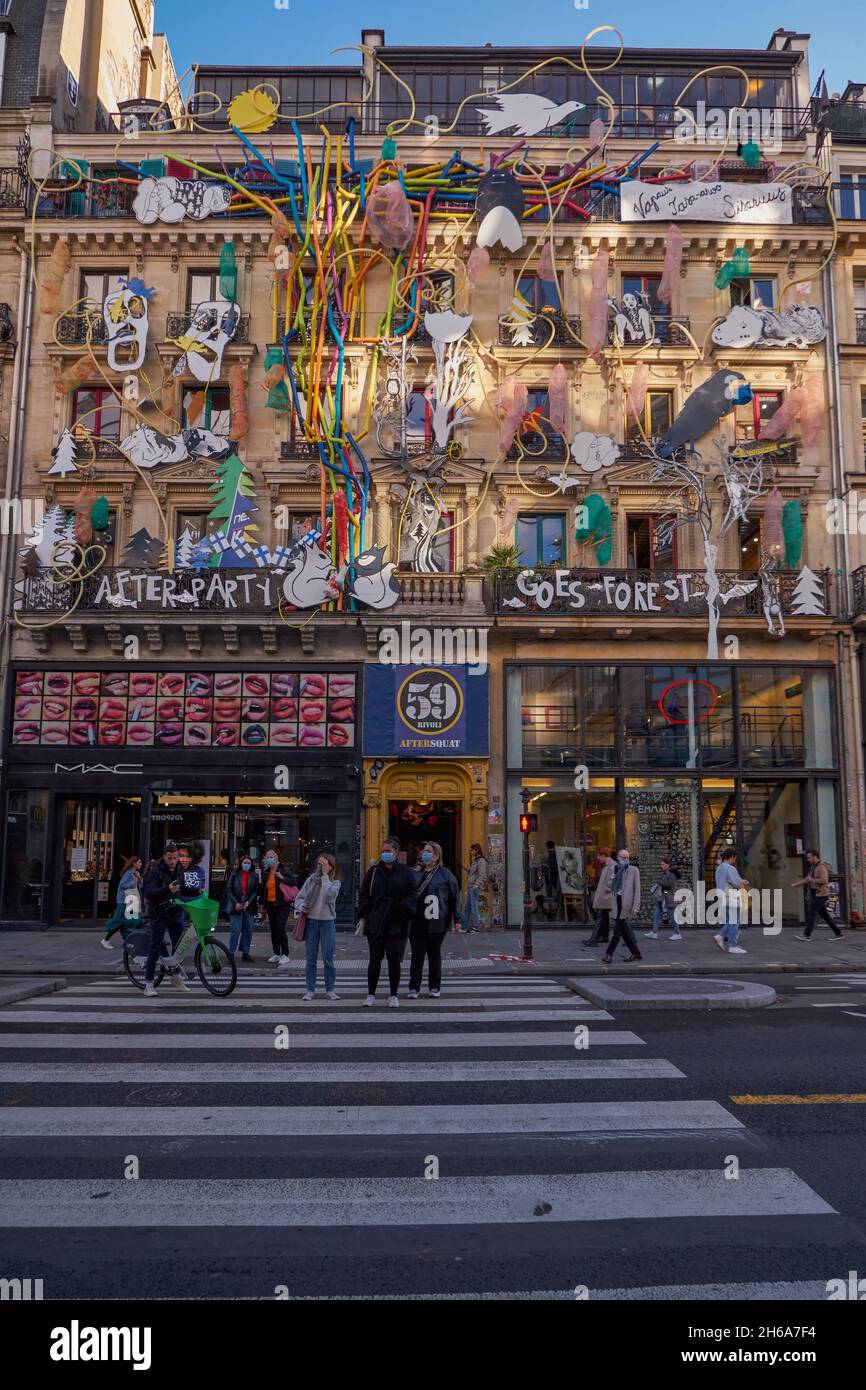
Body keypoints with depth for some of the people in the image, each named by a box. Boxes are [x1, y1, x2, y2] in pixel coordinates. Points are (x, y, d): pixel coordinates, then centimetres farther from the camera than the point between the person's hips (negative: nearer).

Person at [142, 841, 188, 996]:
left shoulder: (177, 870, 7)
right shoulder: (155, 870, -15)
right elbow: (148, 892, -24)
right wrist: (167, 889, -38)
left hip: (175, 913, 6)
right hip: (159, 915, -6)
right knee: (156, 948, -4)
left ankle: (176, 976, 30)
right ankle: (149, 983, 4)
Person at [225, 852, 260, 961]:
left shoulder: (254, 875, 7)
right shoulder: (234, 874, 1)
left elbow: (256, 890, 4)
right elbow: (228, 889, -1)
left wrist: (249, 902, -9)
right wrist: (235, 903, -10)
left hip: (249, 906, 3)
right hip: (236, 905, -3)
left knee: (248, 929, 4)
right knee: (236, 929, -7)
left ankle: (245, 953, 14)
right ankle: (231, 953, -1)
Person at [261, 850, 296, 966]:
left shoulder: (284, 870, -6)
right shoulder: (266, 873, 10)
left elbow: (294, 882, -8)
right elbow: (263, 889, 17)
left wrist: (282, 878, -20)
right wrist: (262, 904, 16)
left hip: (282, 904, -6)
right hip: (270, 904, 6)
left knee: (280, 928, -13)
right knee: (273, 929, 10)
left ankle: (285, 955, -8)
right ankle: (276, 954, 21)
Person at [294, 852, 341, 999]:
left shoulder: (335, 882, -2)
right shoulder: (311, 879, 3)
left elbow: (330, 896, -22)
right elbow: (299, 897, 8)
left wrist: (325, 876, -17)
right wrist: (301, 906, -14)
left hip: (327, 922, -2)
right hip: (311, 921, 2)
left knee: (328, 959, 4)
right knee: (311, 959, 8)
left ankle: (330, 989, 16)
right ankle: (310, 990, 16)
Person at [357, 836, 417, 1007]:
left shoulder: (405, 872, 1)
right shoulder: (373, 871, 6)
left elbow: (411, 896, -1)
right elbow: (364, 895, 6)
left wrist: (404, 914, -12)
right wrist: (362, 917, -2)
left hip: (396, 924, -1)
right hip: (375, 924, 1)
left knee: (394, 961, 7)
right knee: (374, 960, 7)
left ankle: (394, 996, 17)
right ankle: (371, 994, 18)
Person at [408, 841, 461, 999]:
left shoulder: (445, 874, 0)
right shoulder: (416, 873, 10)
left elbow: (454, 897, -1)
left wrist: (456, 919, -5)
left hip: (436, 922, -2)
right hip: (417, 922, 2)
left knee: (434, 954, 7)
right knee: (417, 954, 0)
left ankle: (434, 987, 18)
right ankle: (414, 987, 6)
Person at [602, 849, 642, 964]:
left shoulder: (634, 870, -2)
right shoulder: (616, 869, 15)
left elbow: (637, 888, -5)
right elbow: (611, 886, 22)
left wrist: (636, 905, -12)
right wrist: (612, 879, 0)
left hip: (626, 901, -6)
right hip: (617, 900, 6)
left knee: (618, 928, -9)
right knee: (623, 929, 7)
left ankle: (609, 954, -7)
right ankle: (636, 953, 18)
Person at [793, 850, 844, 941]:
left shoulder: (821, 867, -16)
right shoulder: (814, 867, 15)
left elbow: (824, 880, -29)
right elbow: (807, 880, 19)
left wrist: (812, 880, -19)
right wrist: (795, 885, 11)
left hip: (821, 895, -10)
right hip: (817, 895, 10)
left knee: (811, 913, -8)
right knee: (824, 915, 11)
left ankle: (806, 935, -6)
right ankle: (838, 933, 15)